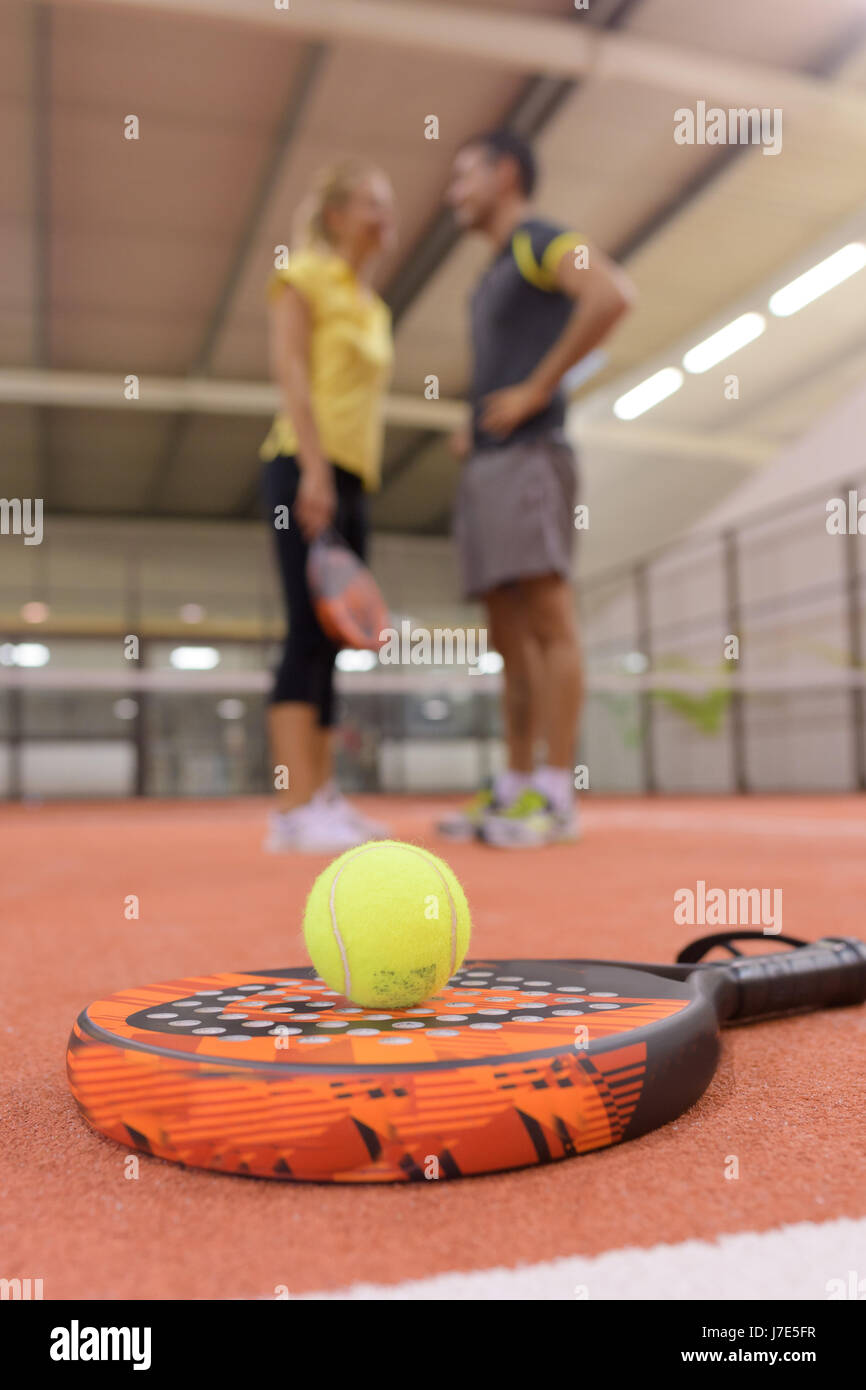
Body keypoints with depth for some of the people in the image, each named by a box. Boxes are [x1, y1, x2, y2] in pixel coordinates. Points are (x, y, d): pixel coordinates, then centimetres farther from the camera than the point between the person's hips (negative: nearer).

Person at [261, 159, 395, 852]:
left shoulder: (374, 308, 24)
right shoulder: (306, 275, 4)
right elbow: (289, 368, -9)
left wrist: (360, 482, 15)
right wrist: (314, 469, -19)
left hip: (352, 476, 8)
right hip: (306, 467, -8)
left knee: (329, 640, 3)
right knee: (310, 631, -16)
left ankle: (322, 796, 4)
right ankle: (295, 808, -18)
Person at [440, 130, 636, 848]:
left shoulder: (543, 239, 0)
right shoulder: (494, 275, 27)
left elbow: (613, 293, -19)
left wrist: (536, 390, -17)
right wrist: (474, 426, 14)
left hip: (528, 455, -9)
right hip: (485, 464, 9)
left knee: (549, 620, -12)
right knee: (510, 634, 5)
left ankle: (556, 797, -12)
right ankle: (514, 790, 8)